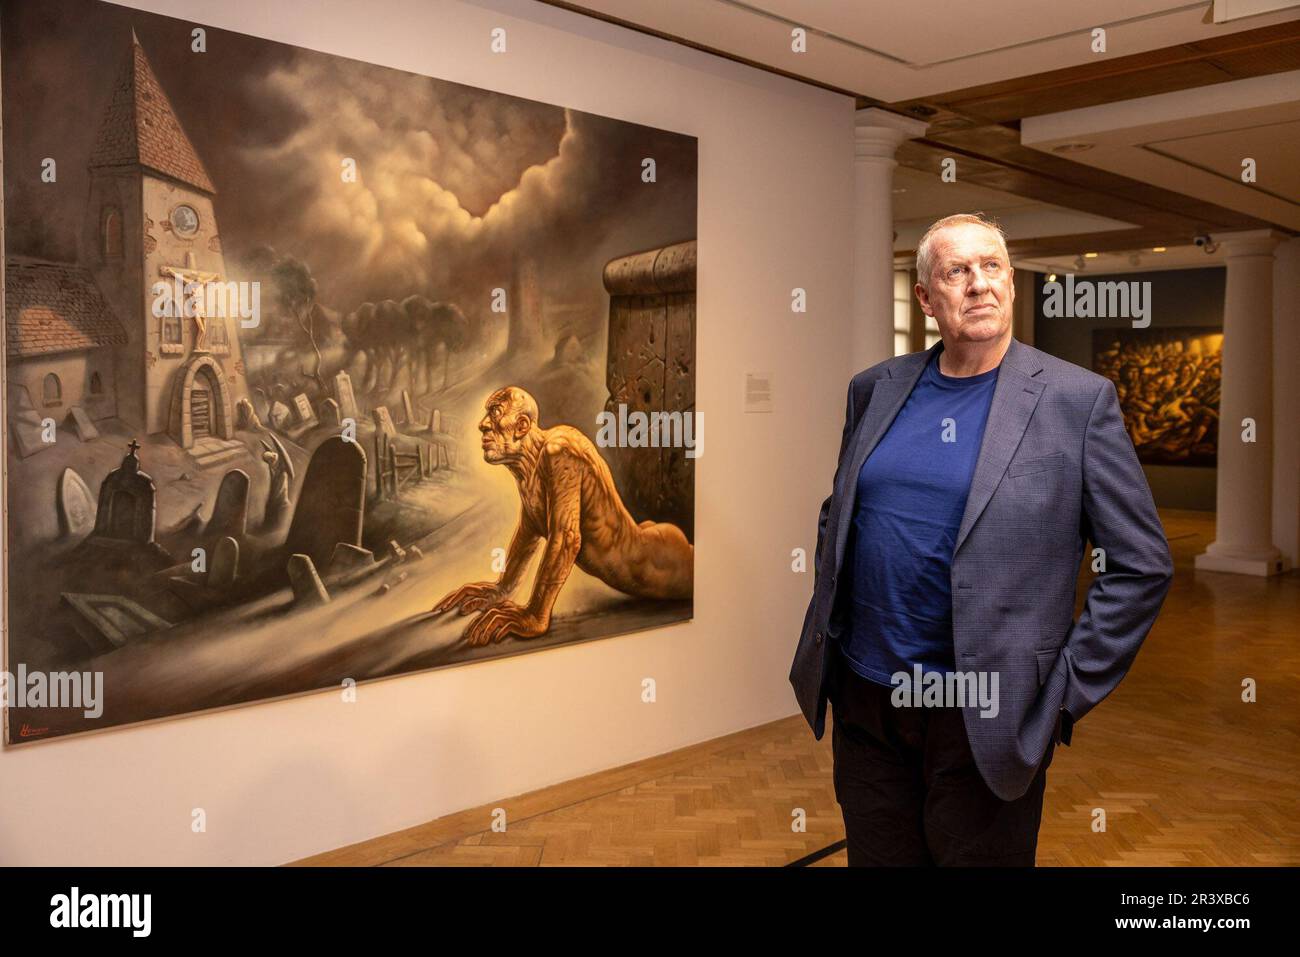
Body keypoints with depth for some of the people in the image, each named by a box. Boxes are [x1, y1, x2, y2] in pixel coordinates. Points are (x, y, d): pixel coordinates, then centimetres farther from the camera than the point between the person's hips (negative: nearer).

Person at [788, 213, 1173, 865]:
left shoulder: (1078, 401, -7)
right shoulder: (875, 389, 6)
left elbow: (1143, 564, -5)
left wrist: (1066, 690, -7)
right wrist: (825, 628, 10)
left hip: (985, 715, -4)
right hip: (862, 695, 4)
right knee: (874, 856, 18)